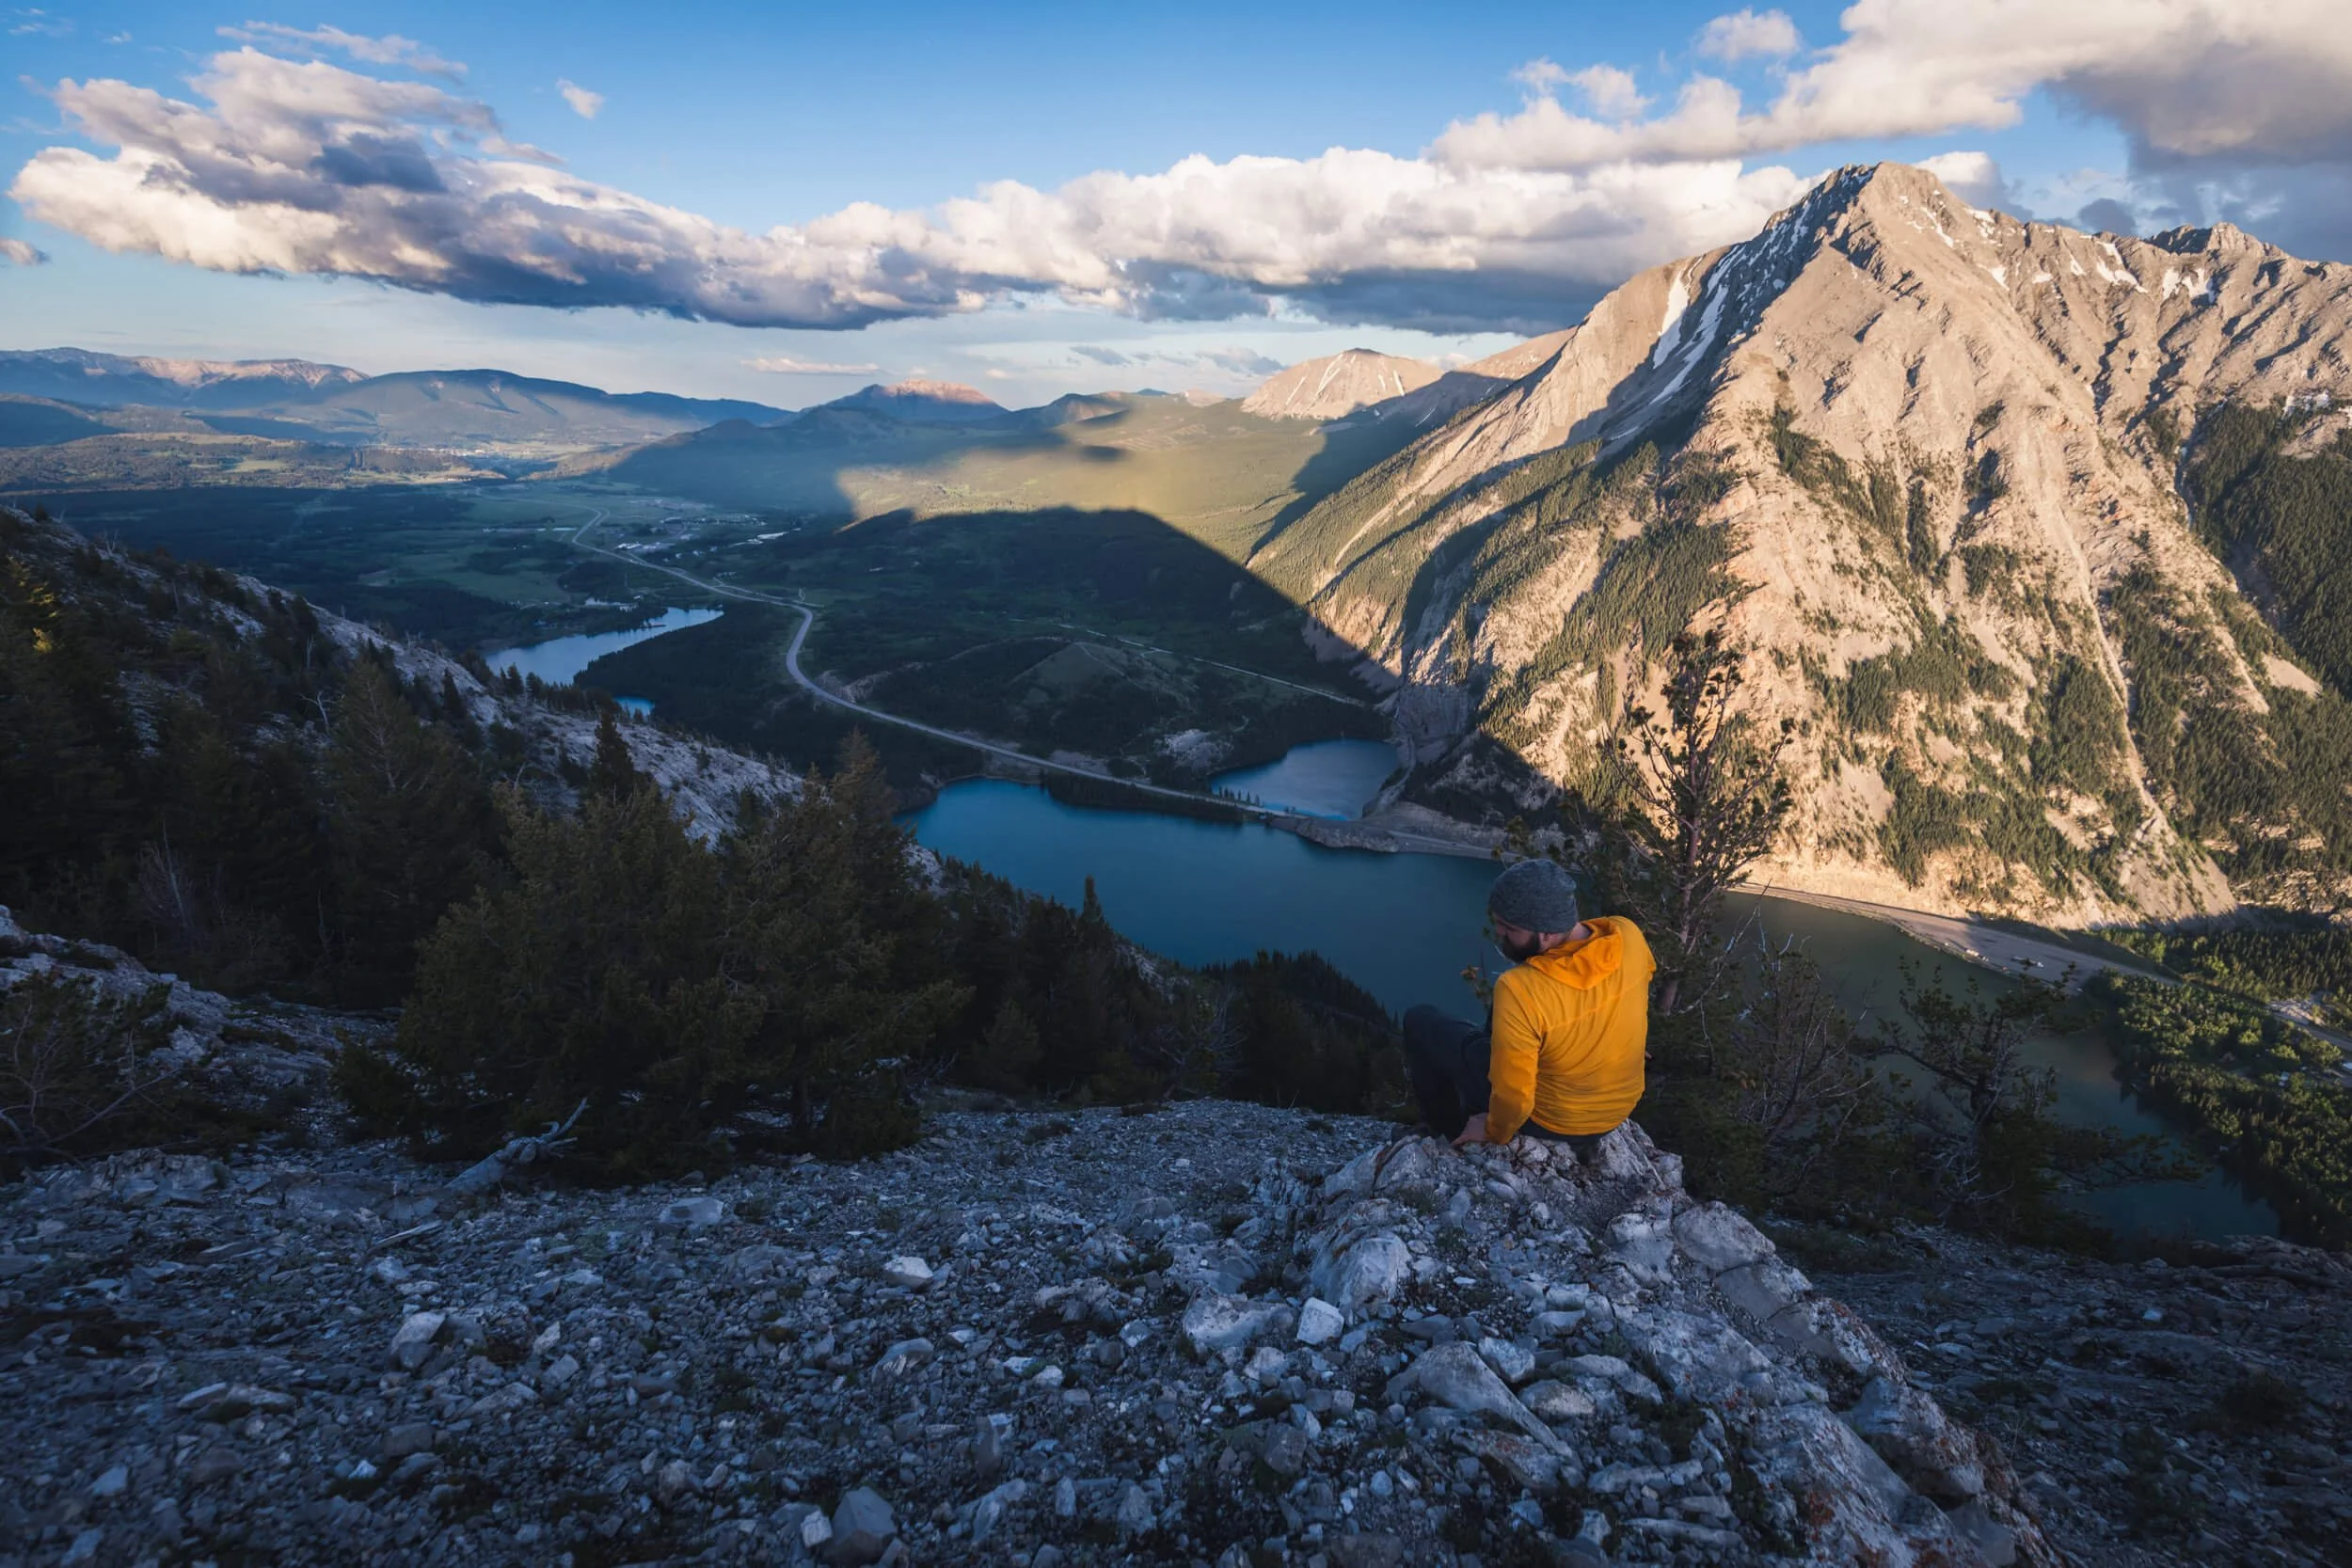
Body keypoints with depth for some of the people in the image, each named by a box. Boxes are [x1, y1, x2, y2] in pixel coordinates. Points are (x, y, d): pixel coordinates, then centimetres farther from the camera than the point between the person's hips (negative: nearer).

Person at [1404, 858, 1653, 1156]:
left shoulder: (1519, 991, -40)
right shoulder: (1629, 936, -22)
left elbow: (1513, 1100, -30)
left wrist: (1494, 1132, -7)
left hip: (1549, 1122, -6)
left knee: (1420, 1022, 10)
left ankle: (1455, 1137, 27)